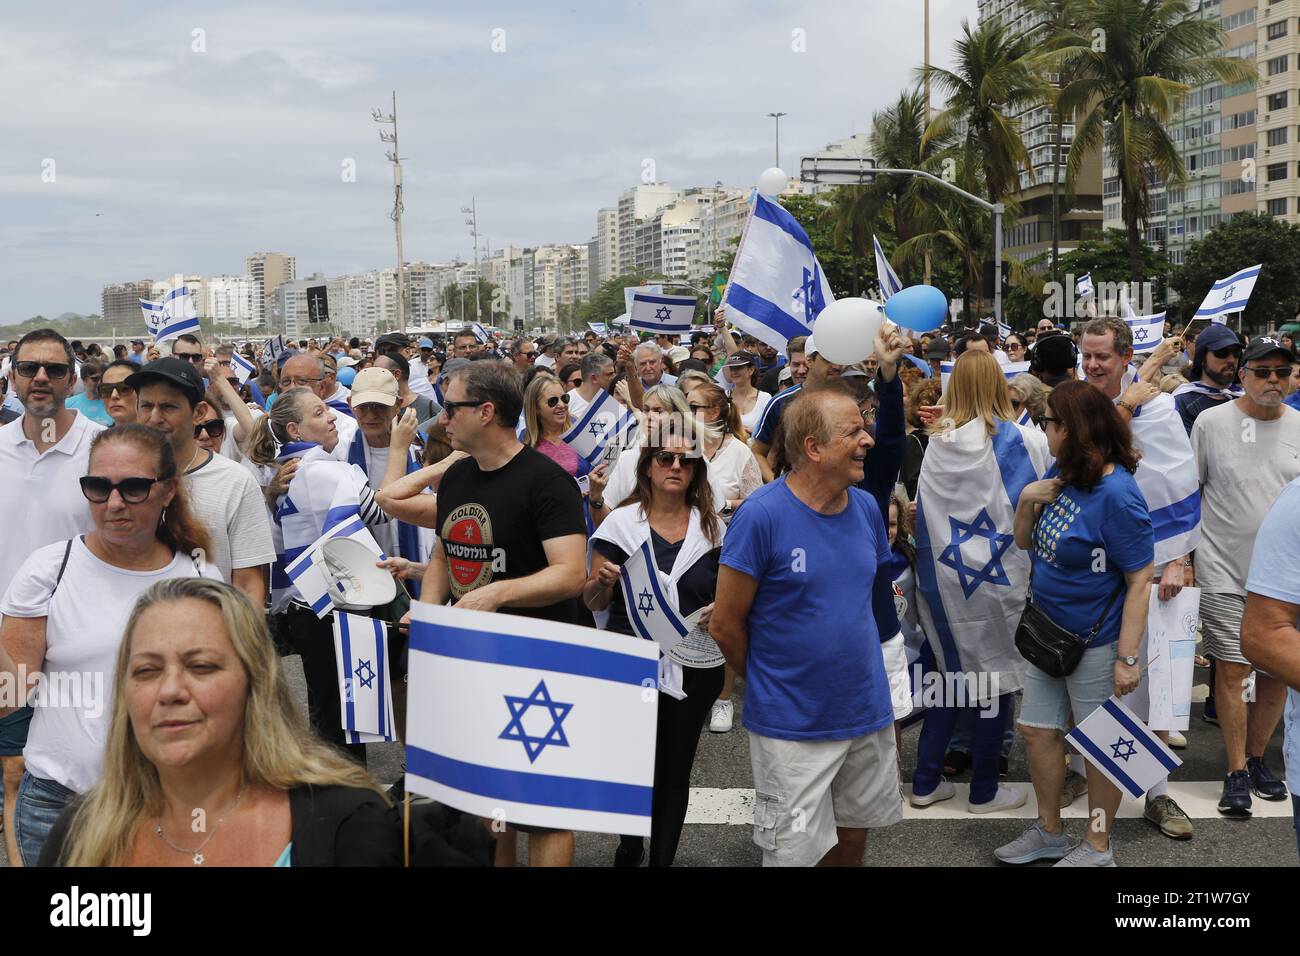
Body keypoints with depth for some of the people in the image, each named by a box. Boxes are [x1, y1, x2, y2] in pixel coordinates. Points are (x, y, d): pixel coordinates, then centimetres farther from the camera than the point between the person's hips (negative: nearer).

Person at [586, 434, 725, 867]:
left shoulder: (712, 527, 2)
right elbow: (593, 601, 2)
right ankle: (629, 849, 29)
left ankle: (663, 858, 29)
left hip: (694, 666, 2)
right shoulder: (621, 523, -2)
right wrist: (603, 581, -20)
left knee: (676, 771, 9)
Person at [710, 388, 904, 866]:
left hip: (869, 714, 5)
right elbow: (725, 626, -13)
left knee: (854, 834, 21)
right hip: (793, 723, -5)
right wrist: (770, 684, 1)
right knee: (795, 853, 8)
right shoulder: (761, 515, -19)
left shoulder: (867, 508, 0)